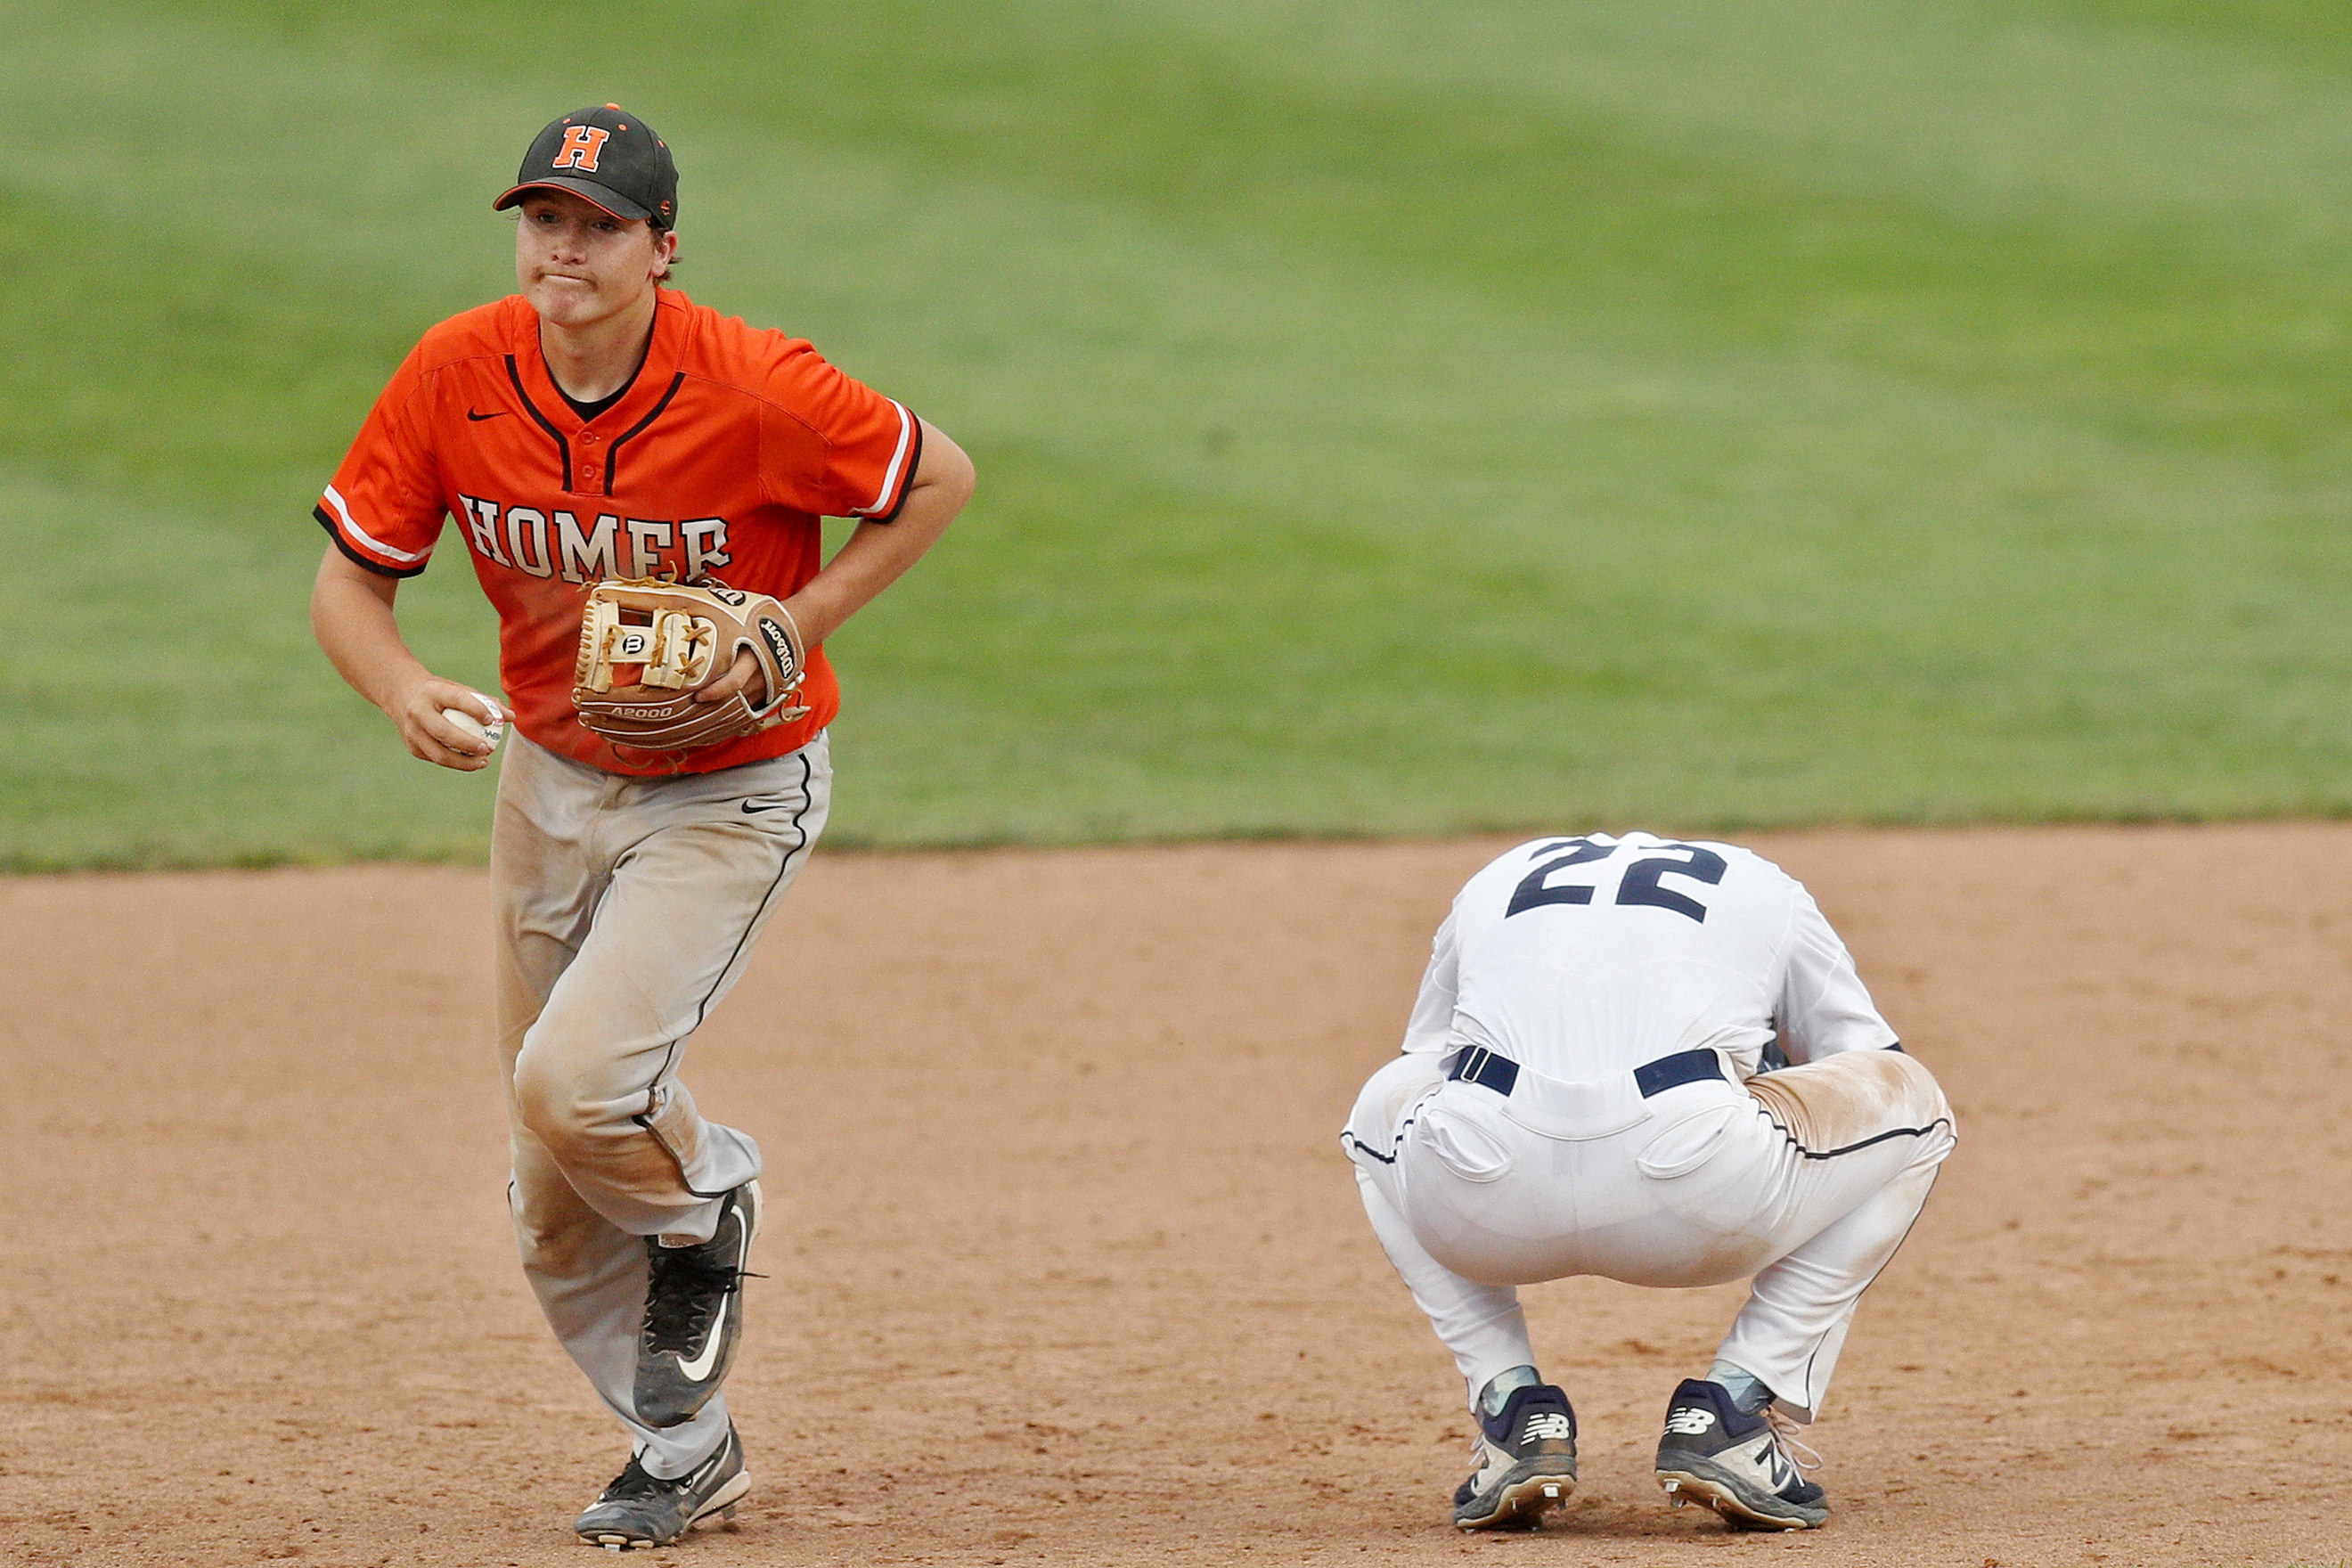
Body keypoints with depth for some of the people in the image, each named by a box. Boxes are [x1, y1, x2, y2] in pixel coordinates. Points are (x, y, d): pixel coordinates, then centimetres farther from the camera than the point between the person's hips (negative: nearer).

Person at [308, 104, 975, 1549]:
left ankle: (705, 1202, 11)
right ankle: (688, 1454, 32)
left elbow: (938, 477, -10)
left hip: (732, 792, -5)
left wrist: (797, 626, -20)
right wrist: (408, 694, -27)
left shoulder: (754, 388, -25)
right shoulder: (457, 376, -14)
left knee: (574, 1083, -25)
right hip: (551, 780, 5)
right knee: (557, 1208, 10)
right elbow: (348, 579, -6)